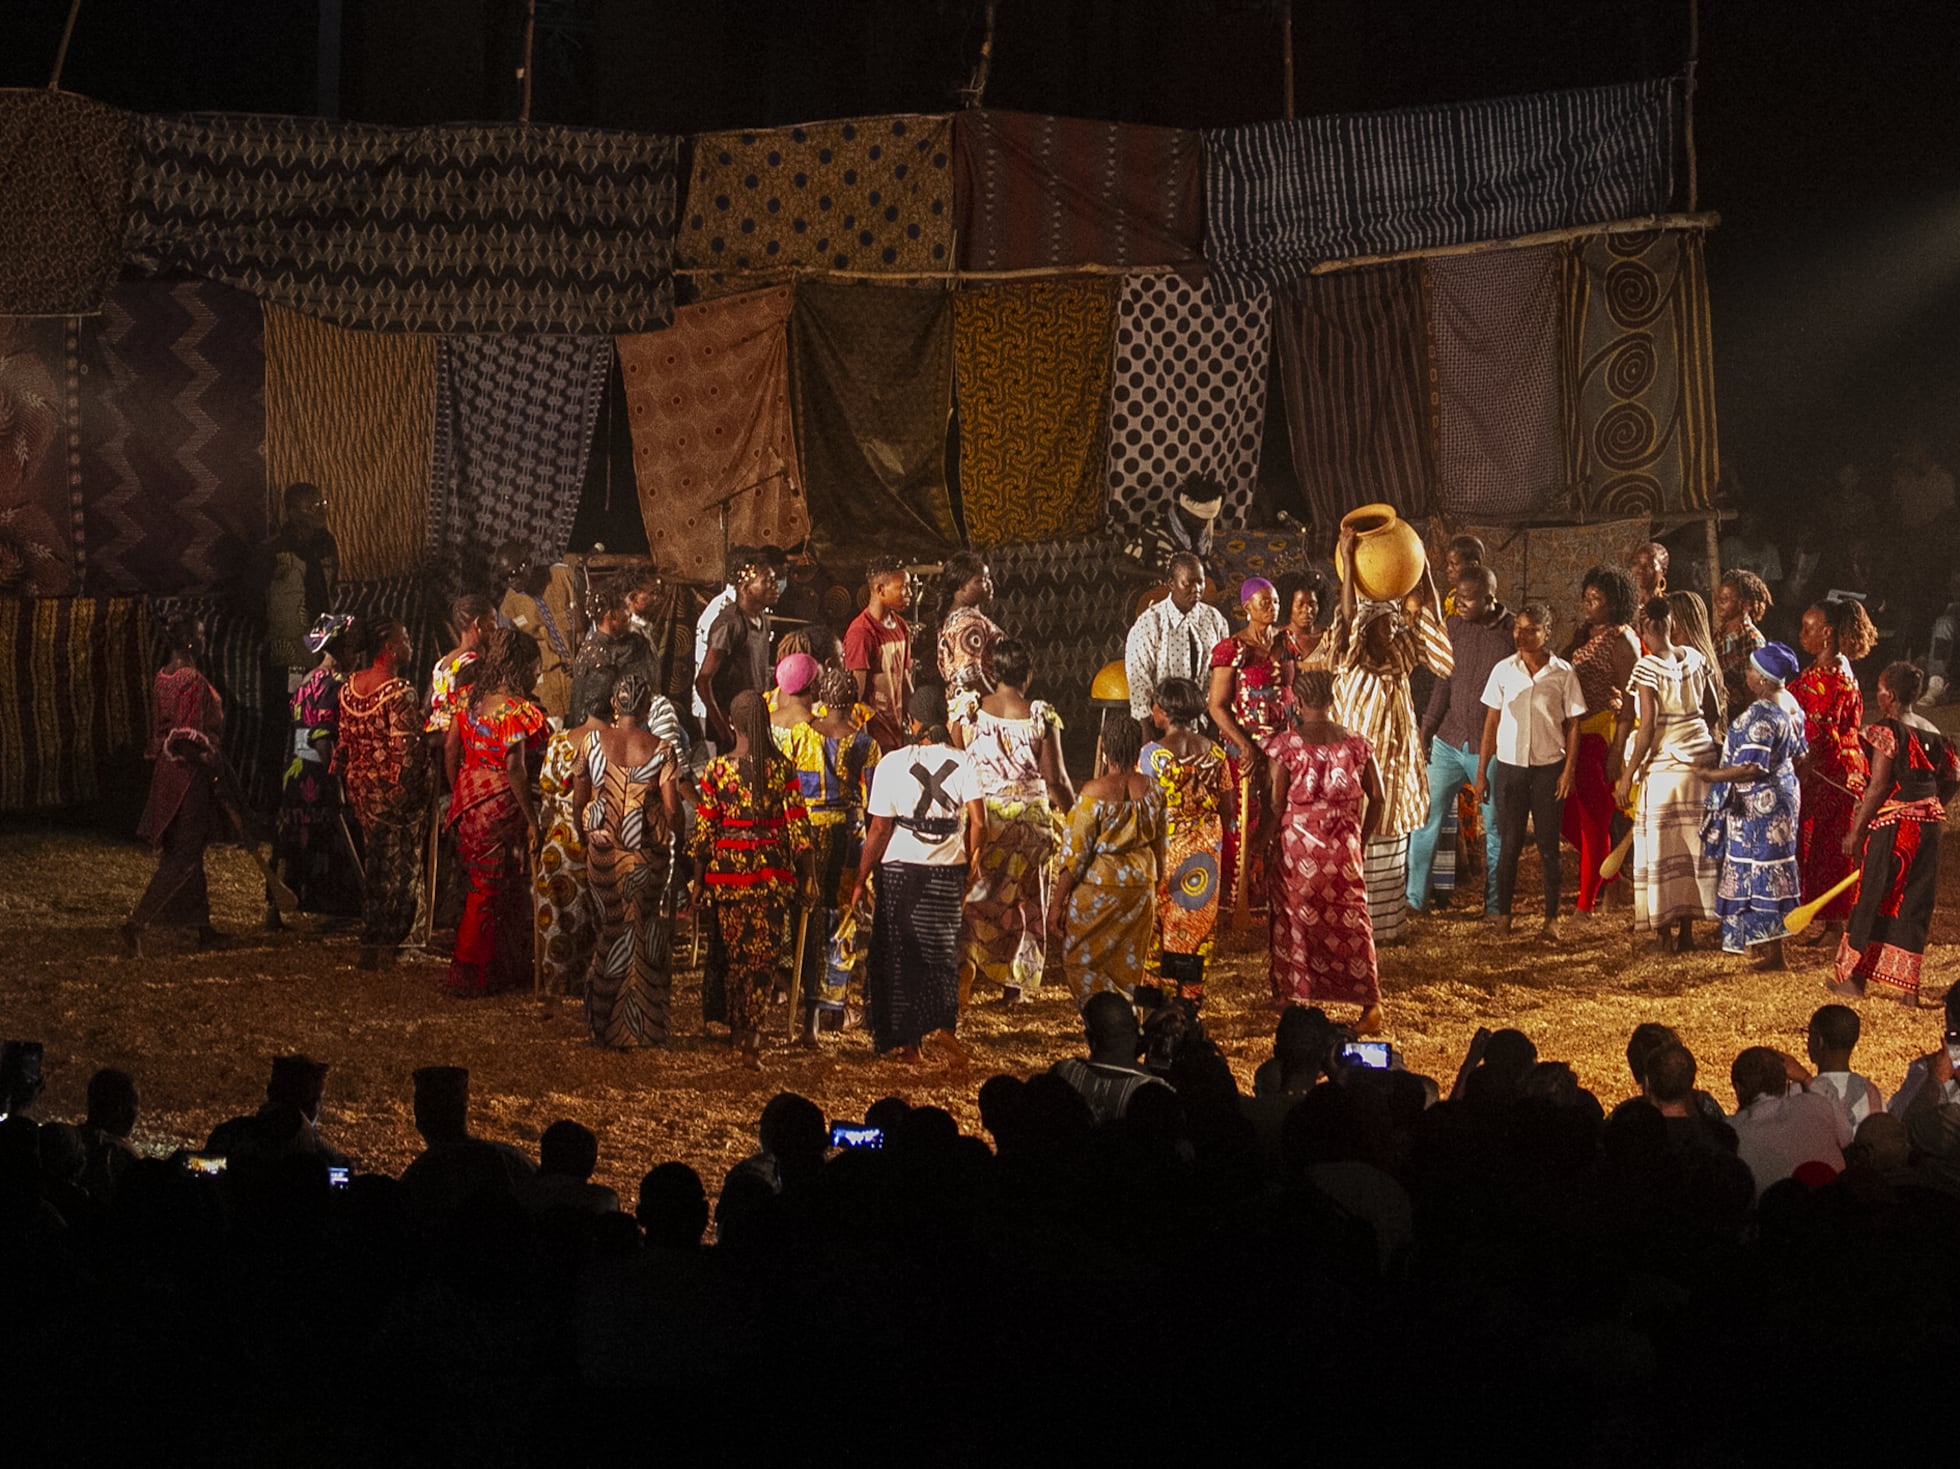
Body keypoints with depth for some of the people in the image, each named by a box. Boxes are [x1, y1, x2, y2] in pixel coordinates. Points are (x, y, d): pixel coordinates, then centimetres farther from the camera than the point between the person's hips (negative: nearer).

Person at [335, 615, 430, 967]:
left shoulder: (349, 687, 2)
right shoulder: (398, 690, -21)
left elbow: (344, 740, 10)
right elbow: (406, 749, -23)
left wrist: (348, 784, 20)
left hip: (360, 783, 7)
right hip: (395, 788, -7)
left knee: (374, 861, 19)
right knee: (399, 865, 5)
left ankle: (371, 943, 25)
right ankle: (385, 945, 9)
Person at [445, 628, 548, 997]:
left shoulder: (471, 699, 3)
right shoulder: (516, 711, -20)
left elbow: (450, 748, 8)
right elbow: (515, 770, -23)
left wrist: (457, 793, 20)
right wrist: (532, 820, -17)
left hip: (468, 798, 8)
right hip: (501, 807, -8)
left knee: (482, 885, 19)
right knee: (493, 890, 4)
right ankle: (470, 977, 11)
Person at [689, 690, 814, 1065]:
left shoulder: (717, 769, -6)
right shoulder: (782, 768, -5)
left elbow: (704, 829, -3)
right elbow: (798, 826, -3)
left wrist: (698, 880, 6)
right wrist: (806, 875, 6)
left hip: (728, 867, 0)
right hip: (772, 871, 0)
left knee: (736, 953, 15)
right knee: (766, 954, 4)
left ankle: (738, 1035, 25)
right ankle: (750, 1039, -5)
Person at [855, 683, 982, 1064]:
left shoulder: (893, 763, -10)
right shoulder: (961, 762, -5)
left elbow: (879, 829, -10)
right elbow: (978, 822, -9)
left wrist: (861, 880, -2)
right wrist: (964, 858, 9)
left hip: (900, 867, -2)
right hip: (947, 871, 2)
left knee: (899, 955, 10)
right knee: (941, 952, 16)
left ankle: (906, 1040, 13)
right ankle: (942, 1023, -3)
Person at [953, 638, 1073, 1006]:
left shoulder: (969, 709, -5)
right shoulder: (1041, 716, -8)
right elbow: (1055, 779, -5)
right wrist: (1075, 815, 9)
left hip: (980, 816, 0)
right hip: (1031, 819, 0)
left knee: (975, 895, 6)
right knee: (1024, 900, 13)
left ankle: (965, 962, -18)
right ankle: (1015, 984, 18)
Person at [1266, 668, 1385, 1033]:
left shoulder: (1285, 744, -8)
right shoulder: (1356, 744, 1)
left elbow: (1276, 802, -7)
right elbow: (1377, 798, 3)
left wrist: (1268, 846, 4)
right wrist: (1362, 839, 15)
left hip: (1297, 843, -2)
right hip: (1344, 847, 2)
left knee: (1295, 917, 11)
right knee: (1348, 920, 5)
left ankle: (1291, 994, 20)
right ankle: (1370, 1002, 0)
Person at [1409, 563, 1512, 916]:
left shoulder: (1514, 634, -9)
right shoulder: (1453, 627, 3)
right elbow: (1444, 683, 9)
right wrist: (1426, 729, 2)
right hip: (1449, 741, 3)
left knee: (1495, 830, 7)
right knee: (1427, 820, 2)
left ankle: (1494, 908, 17)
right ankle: (1415, 899, 10)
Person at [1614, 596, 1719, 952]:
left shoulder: (1648, 667, -13)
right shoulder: (1695, 659, 4)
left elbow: (1648, 726, -16)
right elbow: (1711, 712, 10)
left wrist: (1628, 773, -11)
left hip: (1665, 760, -5)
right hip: (1701, 758, 6)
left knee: (1661, 846, 3)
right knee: (1692, 843, 12)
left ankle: (1663, 932, 6)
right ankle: (1687, 930, 16)